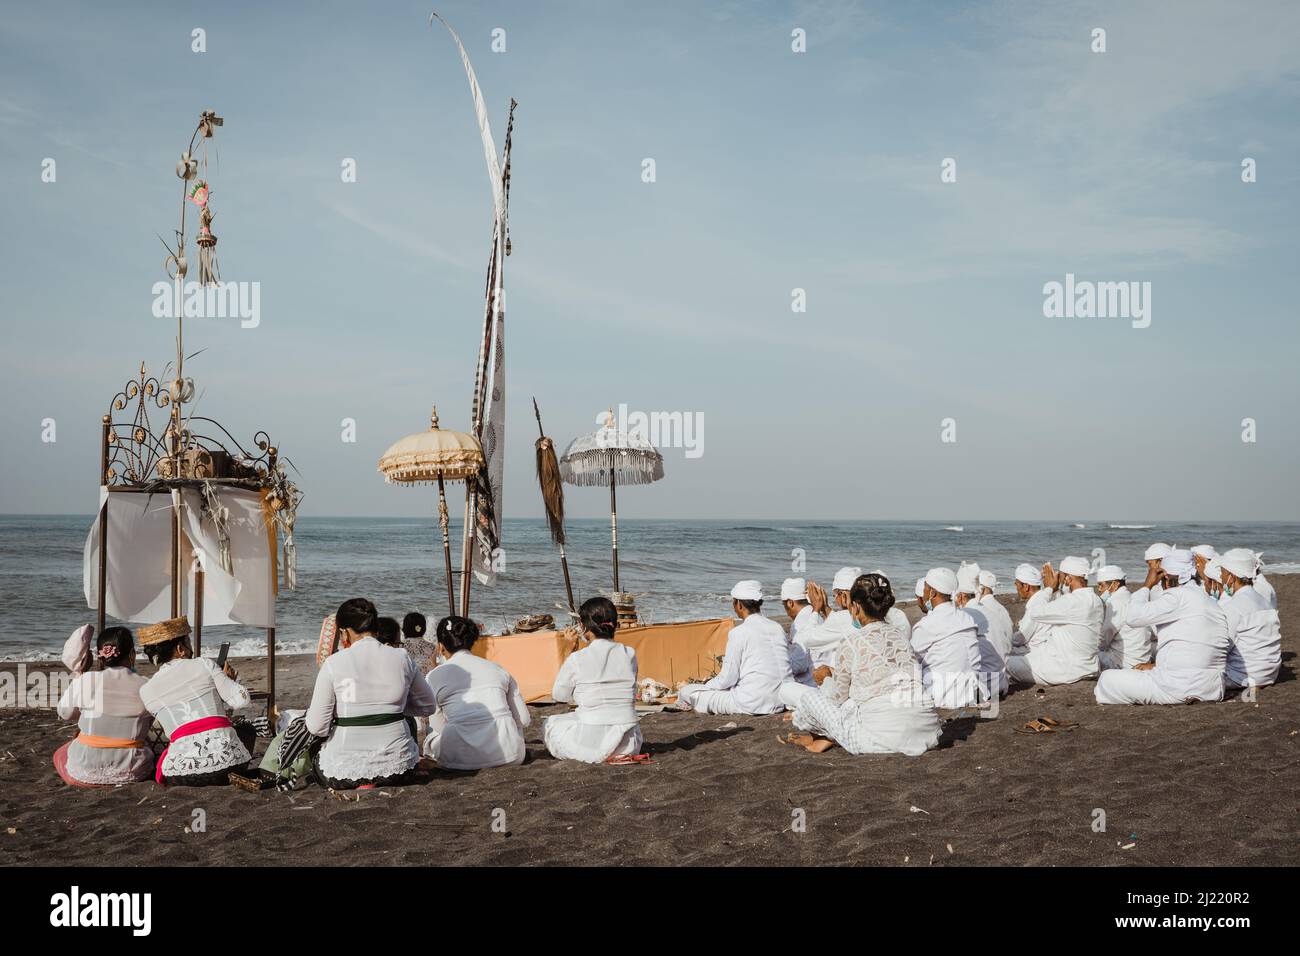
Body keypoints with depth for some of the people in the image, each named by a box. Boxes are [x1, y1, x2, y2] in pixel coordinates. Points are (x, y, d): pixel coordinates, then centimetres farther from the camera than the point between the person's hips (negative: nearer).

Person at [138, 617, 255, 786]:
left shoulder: (146, 691, 9)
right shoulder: (203, 664, 2)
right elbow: (241, 699, 0)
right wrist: (229, 679, 21)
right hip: (227, 759, -2)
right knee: (247, 729, 33)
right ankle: (231, 776, 14)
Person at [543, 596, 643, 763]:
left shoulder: (576, 660, -12)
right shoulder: (630, 654, 0)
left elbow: (559, 695, 4)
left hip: (592, 746, -5)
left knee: (549, 724, 23)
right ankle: (619, 754, 16)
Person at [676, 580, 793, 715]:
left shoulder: (738, 633, -12)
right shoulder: (777, 627, 6)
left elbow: (727, 679, -9)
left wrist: (707, 685, 12)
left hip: (751, 705, -7)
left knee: (686, 692, 1)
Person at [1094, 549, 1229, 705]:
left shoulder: (1179, 595, -11)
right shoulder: (1213, 603, 16)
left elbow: (1135, 616, -15)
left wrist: (1147, 585, -1)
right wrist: (1157, 665, 22)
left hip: (1179, 689, -9)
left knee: (1107, 679, -3)